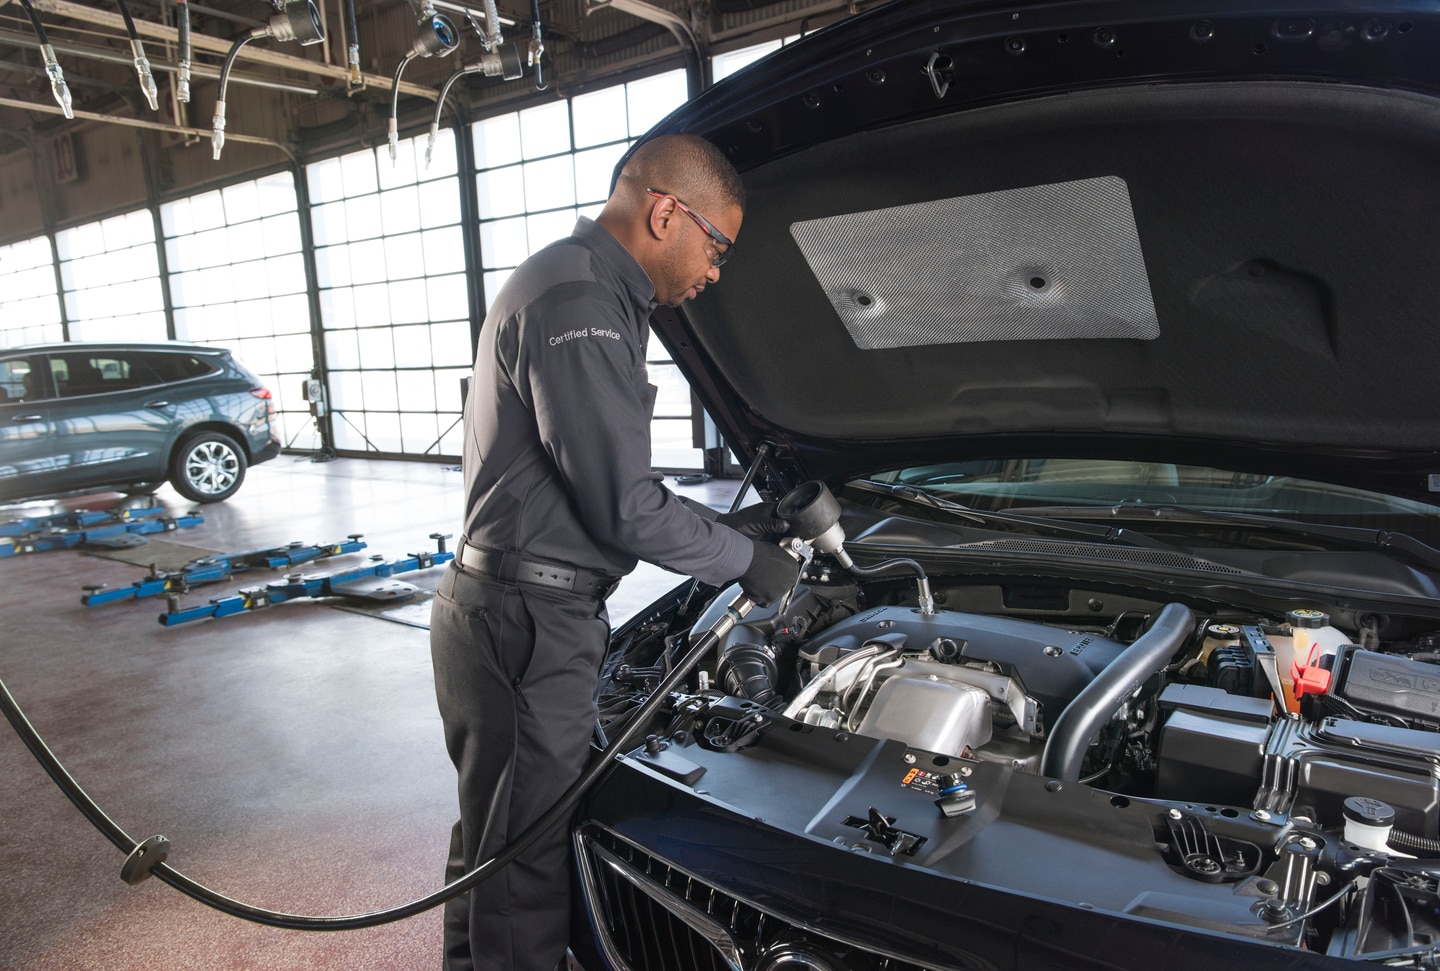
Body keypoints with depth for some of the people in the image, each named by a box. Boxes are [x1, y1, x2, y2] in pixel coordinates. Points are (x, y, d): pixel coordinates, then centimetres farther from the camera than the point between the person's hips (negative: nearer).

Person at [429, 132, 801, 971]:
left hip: (512, 615, 11)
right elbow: (625, 509, -21)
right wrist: (744, 558, -6)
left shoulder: (598, 300, 16)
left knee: (495, 841, 25)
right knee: (523, 863, 5)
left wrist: (732, 524, 15)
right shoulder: (576, 303, -19)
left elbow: (604, 488, 18)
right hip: (525, 625, -11)